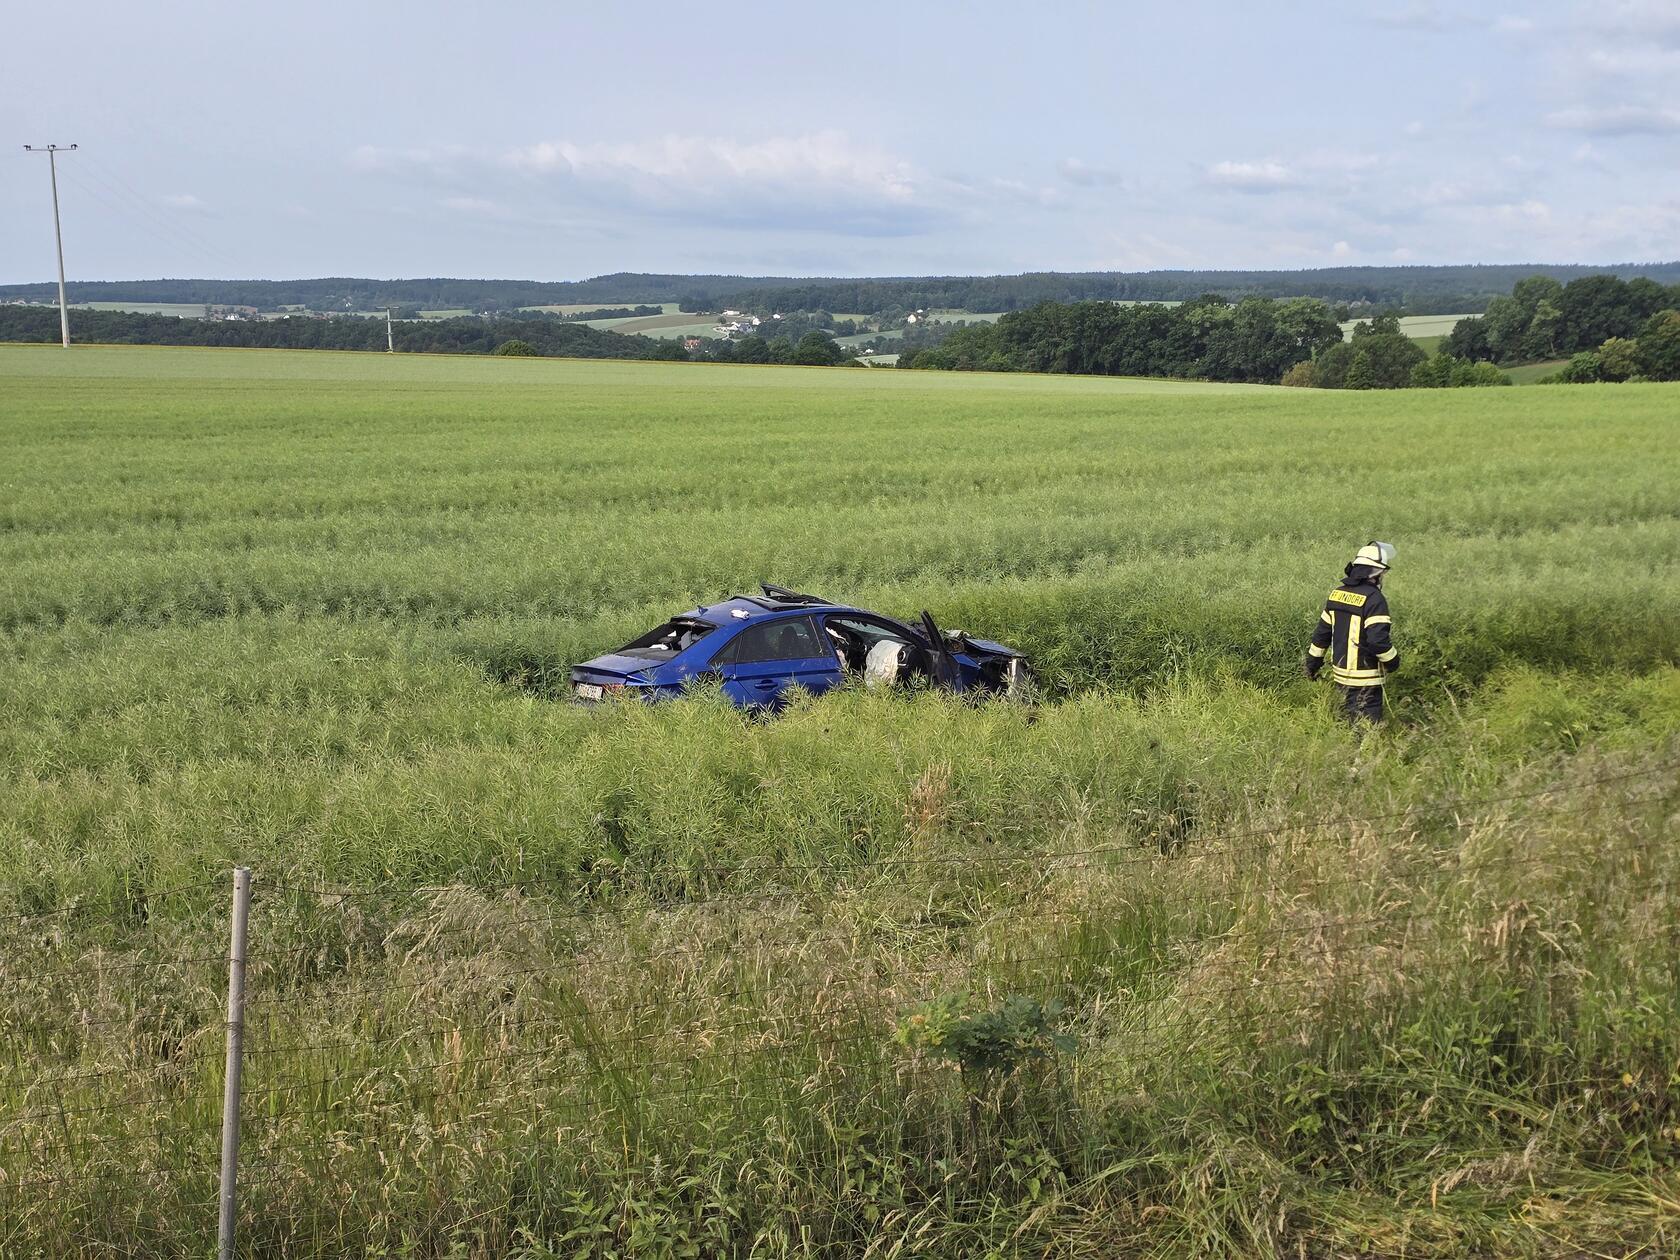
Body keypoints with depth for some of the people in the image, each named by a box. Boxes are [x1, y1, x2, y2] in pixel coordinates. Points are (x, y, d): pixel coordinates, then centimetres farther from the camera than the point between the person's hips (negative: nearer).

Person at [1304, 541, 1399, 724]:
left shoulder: (1337, 593, 6)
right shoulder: (1374, 599, -18)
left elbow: (1322, 631, 13)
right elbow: (1378, 639, -23)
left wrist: (1312, 662, 22)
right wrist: (1393, 661, -6)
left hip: (1340, 674, 8)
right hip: (1364, 680, -8)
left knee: (1348, 721, 17)